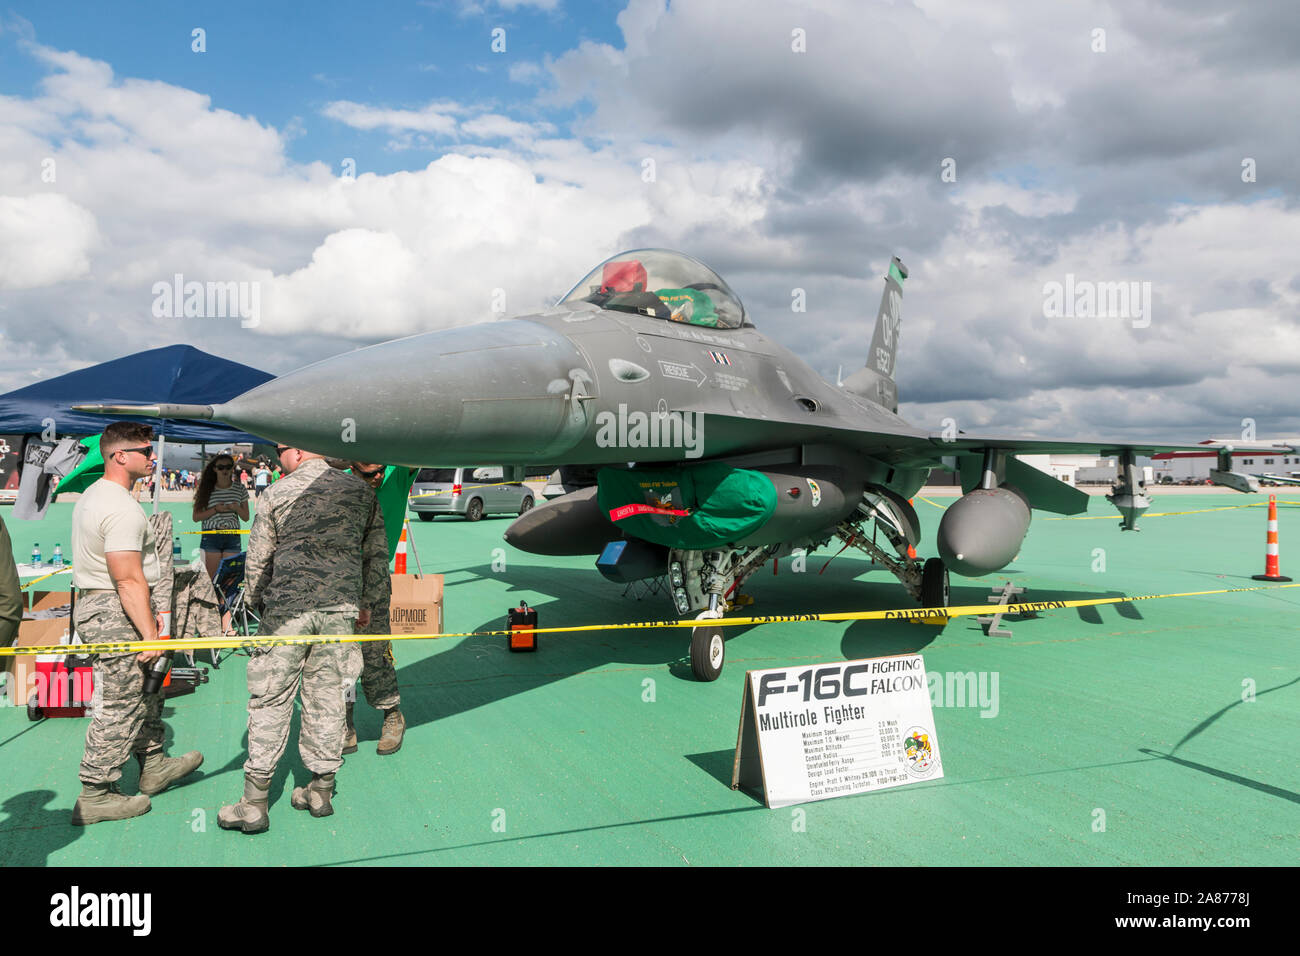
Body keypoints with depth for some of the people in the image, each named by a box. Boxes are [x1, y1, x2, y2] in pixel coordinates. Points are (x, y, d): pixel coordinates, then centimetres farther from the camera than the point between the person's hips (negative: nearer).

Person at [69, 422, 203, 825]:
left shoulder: (94, 494, 14)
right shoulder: (122, 509, -21)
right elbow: (130, 581, -24)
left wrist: (147, 613, 24)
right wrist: (149, 635, -21)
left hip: (95, 604, 11)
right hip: (114, 613, -11)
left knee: (143, 690, 19)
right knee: (119, 704, -3)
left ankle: (153, 765, 31)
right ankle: (95, 796, 5)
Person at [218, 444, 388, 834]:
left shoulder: (276, 495, -2)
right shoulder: (359, 490, 7)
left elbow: (257, 561, 2)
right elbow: (377, 553, 11)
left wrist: (255, 601, 20)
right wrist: (366, 603, 21)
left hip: (288, 608, -3)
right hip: (340, 607, 3)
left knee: (271, 698, 3)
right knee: (327, 695, 11)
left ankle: (255, 803, 6)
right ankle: (321, 790, 19)